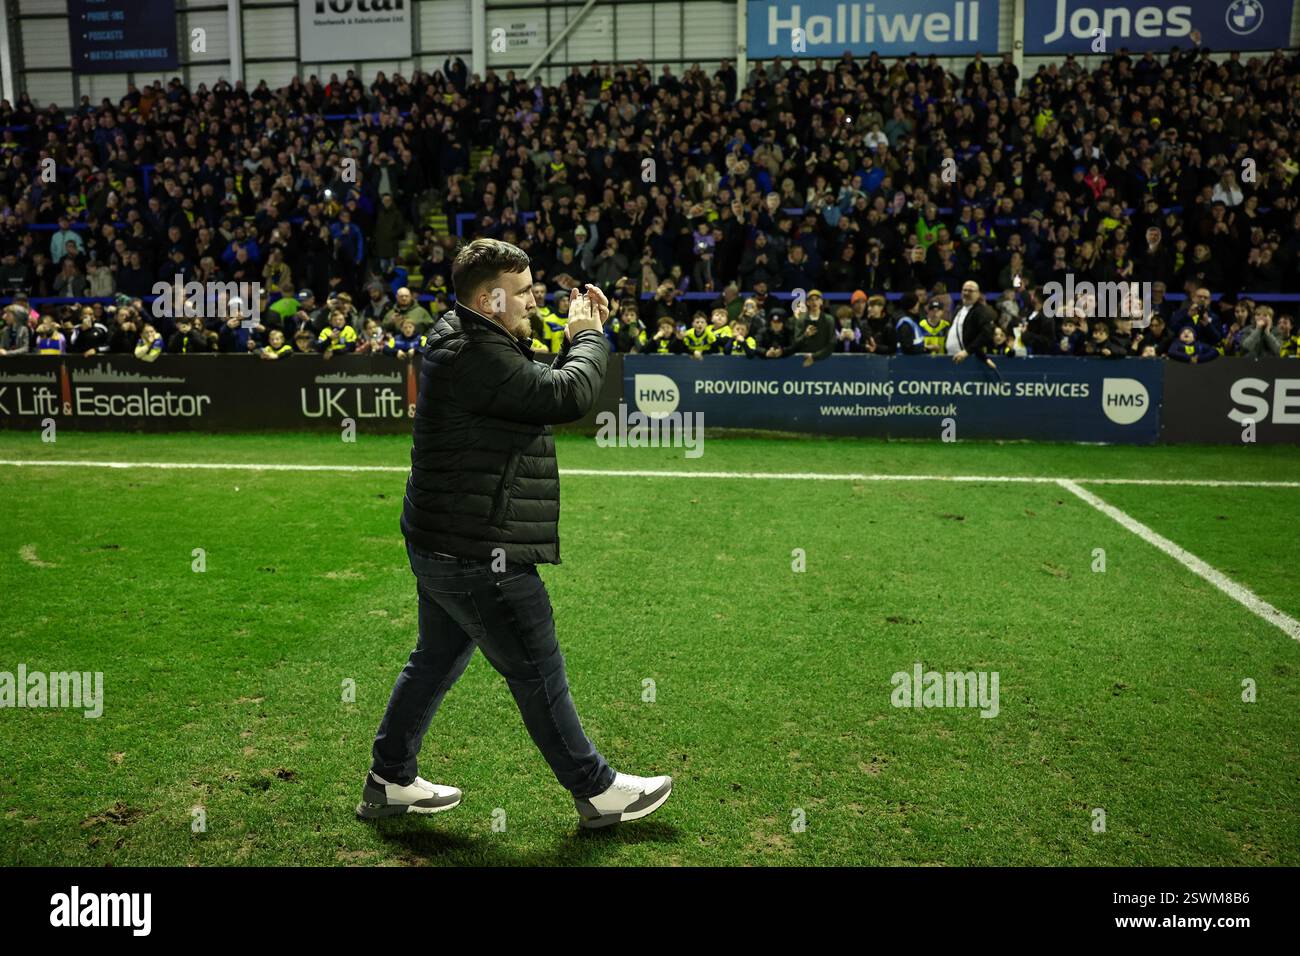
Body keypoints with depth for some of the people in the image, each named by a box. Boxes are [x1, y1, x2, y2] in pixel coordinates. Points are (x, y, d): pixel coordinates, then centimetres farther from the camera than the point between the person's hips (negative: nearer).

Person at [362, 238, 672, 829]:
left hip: (443, 545, 11)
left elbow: (541, 384, 17)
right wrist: (590, 335, -8)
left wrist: (574, 337, 3)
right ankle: (597, 791, 18)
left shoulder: (461, 339, 11)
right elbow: (570, 396, -25)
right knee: (538, 673, 2)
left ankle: (389, 781, 34)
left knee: (437, 659, 21)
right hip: (476, 554, -11)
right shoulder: (476, 356, -23)